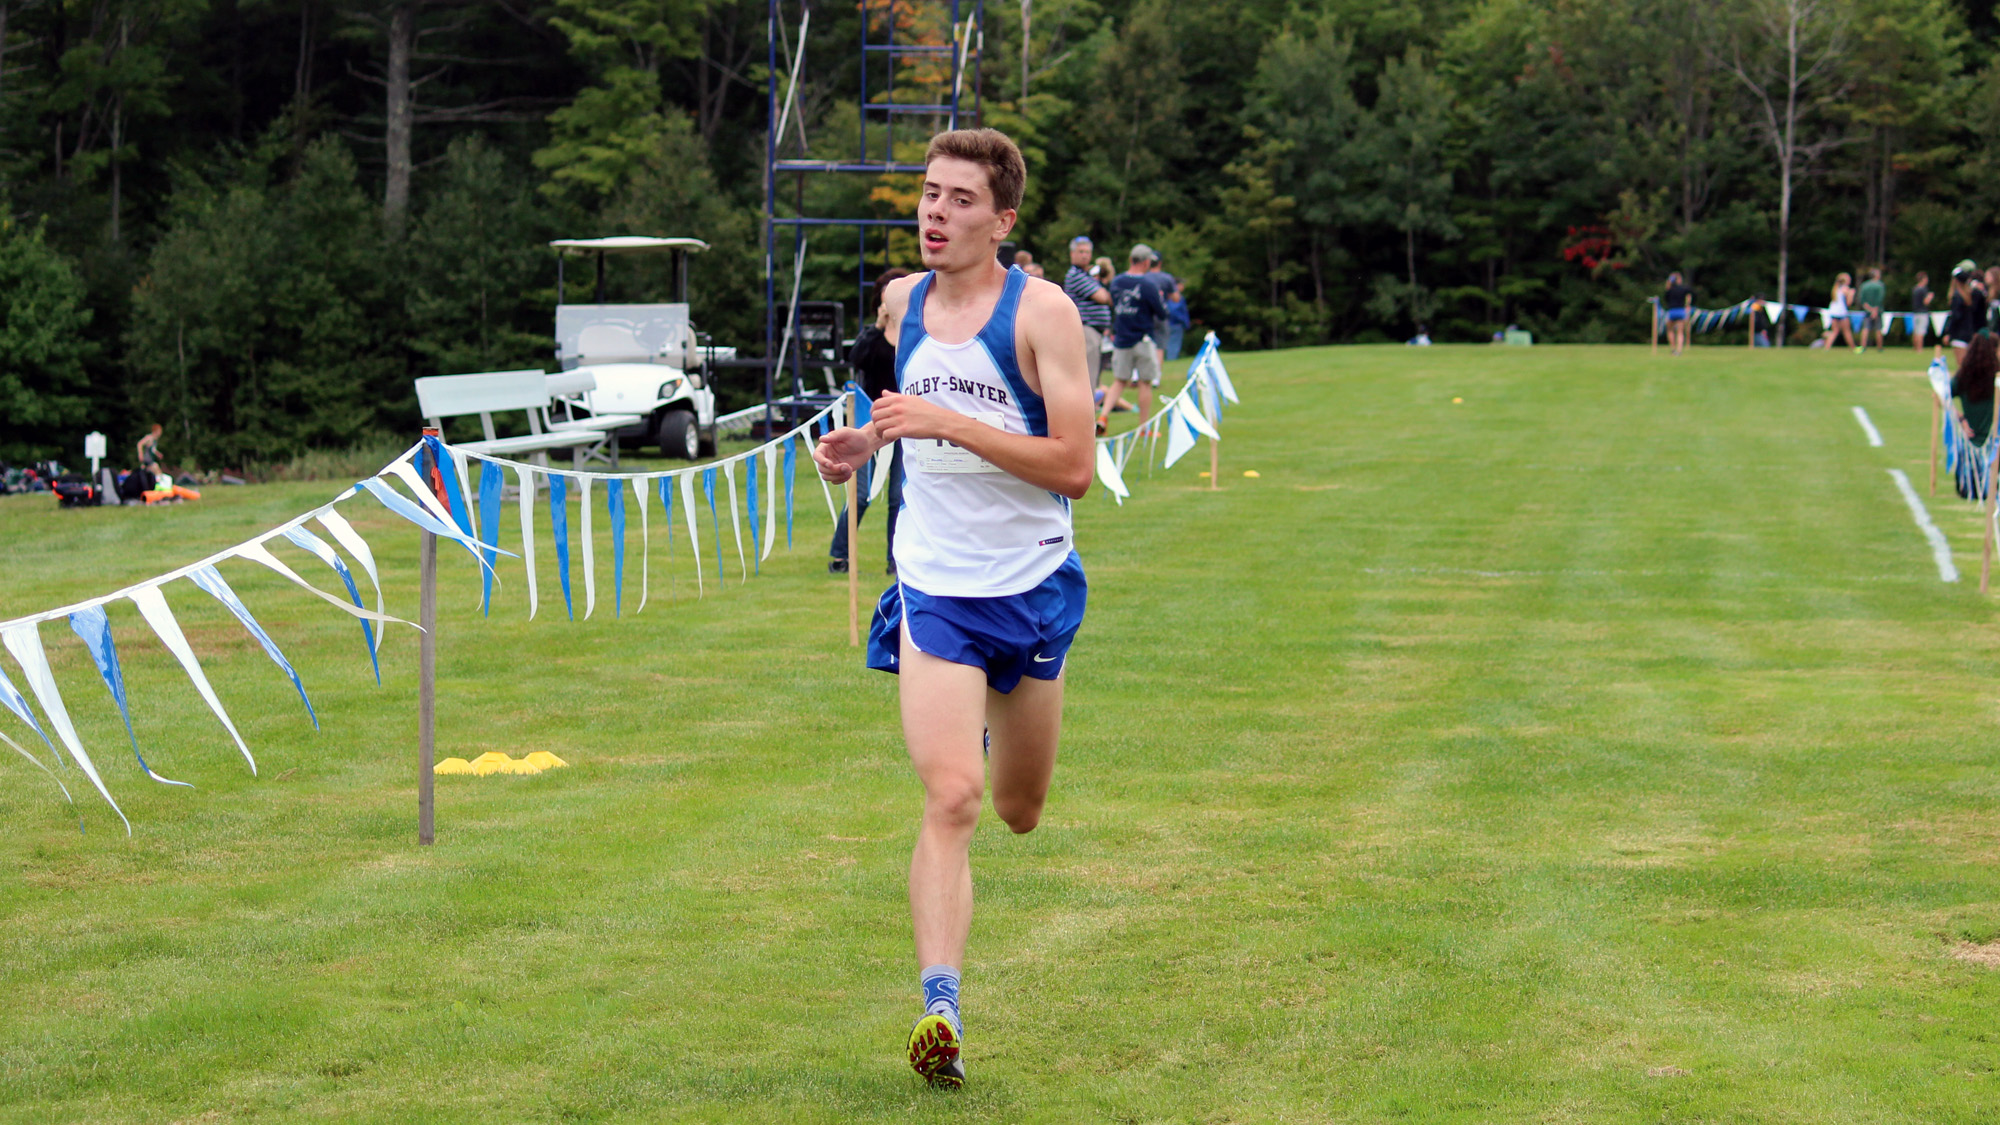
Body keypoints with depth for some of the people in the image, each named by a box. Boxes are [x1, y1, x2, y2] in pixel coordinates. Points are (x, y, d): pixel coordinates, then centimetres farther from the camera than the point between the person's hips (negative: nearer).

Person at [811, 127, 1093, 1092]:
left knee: (1019, 813, 17)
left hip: (1032, 588, -1)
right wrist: (862, 443, 5)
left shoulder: (1042, 311, -12)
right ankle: (940, 1009, -18)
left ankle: (1001, 722, 53)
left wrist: (949, 424, -26)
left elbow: (1075, 468, -19)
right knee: (949, 798, -18)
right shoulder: (902, 301, 3)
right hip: (934, 587, 1)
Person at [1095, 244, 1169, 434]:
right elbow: (1162, 314, -7)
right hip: (1142, 340, -5)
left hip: (1120, 340, 5)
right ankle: (1144, 426, 7)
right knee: (1145, 383, 5)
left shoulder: (1116, 282, 2)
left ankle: (1103, 416, -5)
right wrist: (1161, 300, 11)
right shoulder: (1148, 286, -14)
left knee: (1119, 381, 13)